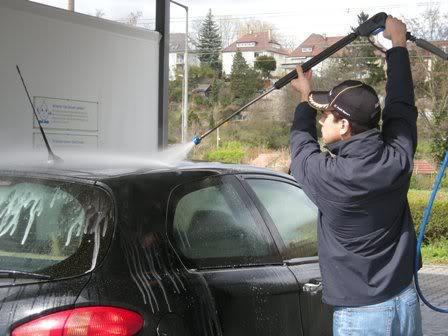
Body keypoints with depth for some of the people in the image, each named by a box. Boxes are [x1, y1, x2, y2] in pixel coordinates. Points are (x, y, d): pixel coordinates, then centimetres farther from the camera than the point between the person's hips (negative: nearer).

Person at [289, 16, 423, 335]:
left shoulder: (327, 176, -19)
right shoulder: (397, 160, -9)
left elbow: (301, 142, 5)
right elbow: (402, 105, 10)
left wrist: (306, 99, 22)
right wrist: (398, 44, 22)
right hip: (407, 302, 5)